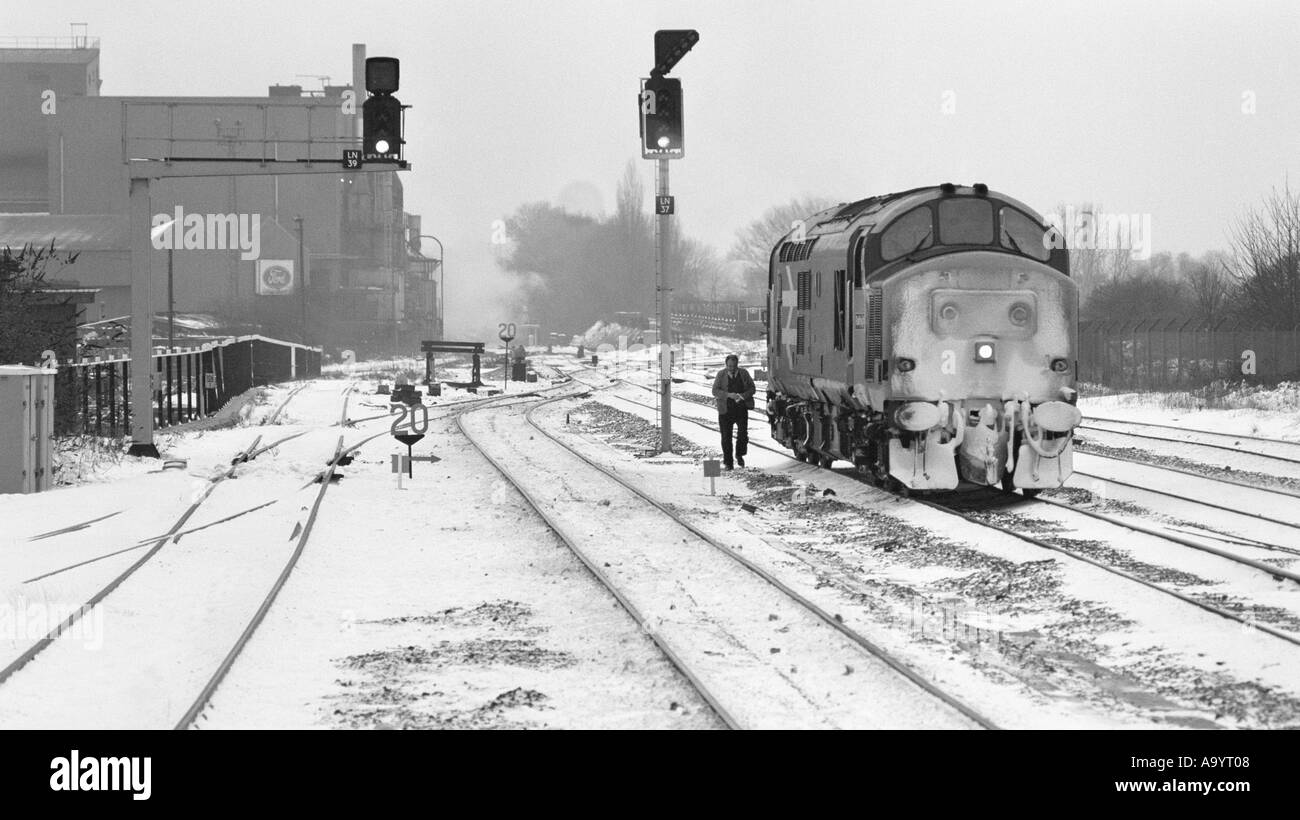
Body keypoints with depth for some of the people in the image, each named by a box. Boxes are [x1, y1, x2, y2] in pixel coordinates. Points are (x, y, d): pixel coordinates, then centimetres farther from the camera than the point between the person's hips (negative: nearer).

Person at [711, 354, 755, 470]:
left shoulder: (744, 373, 3)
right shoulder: (721, 374, -1)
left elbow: (752, 388, 5)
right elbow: (715, 390, -6)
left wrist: (742, 396, -14)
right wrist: (728, 395, -21)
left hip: (741, 408, 1)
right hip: (725, 409, -1)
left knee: (743, 434, -7)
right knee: (726, 437, 1)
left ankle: (739, 455, 19)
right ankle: (727, 462, 10)